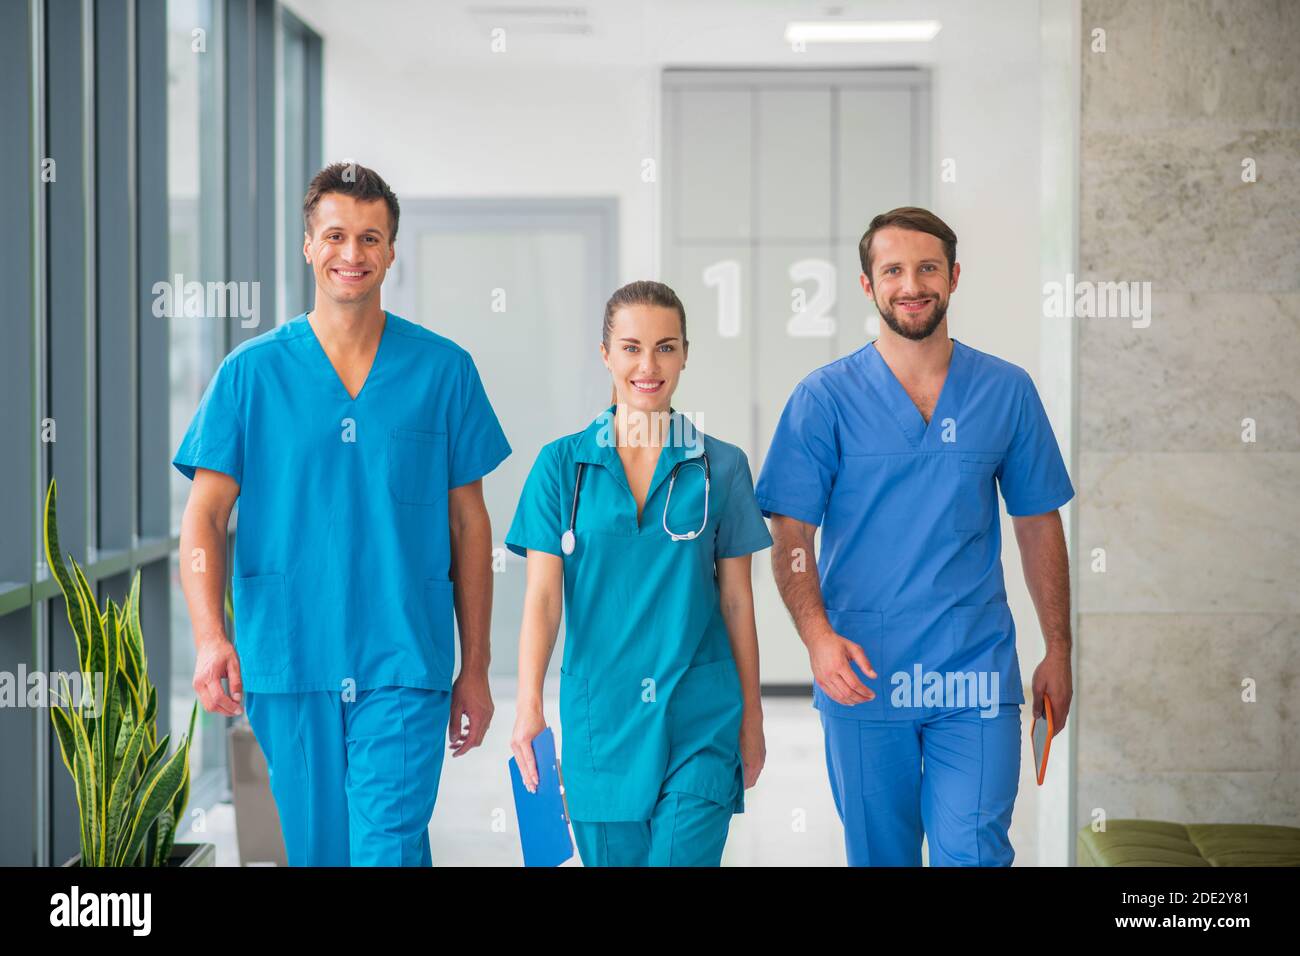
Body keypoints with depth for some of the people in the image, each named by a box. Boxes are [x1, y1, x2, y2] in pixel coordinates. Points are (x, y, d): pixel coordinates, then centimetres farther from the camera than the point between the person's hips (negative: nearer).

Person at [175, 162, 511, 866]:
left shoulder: (444, 370, 4)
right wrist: (209, 637, -17)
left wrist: (475, 669, 8)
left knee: (387, 848, -12)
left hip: (404, 668, -1)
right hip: (286, 666, 1)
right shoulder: (250, 372, 4)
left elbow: (468, 524, 9)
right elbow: (204, 519, -1)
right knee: (314, 851, 12)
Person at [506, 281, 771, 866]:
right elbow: (542, 593, -4)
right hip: (599, 711, 1)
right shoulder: (563, 464, 2)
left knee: (683, 856, -10)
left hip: (699, 717, -1)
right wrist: (529, 703, -16)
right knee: (610, 856, 11)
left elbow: (736, 600, 7)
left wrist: (752, 717, 8)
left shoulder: (722, 467, 2)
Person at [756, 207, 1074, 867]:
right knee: (878, 855, 12)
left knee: (974, 854, -9)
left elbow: (1038, 524, 11)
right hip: (862, 676, 0)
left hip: (976, 677, 0)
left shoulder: (1007, 391, 5)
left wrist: (1058, 650, 9)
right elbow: (790, 535, -4)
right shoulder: (826, 398, -1)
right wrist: (818, 636, -20)